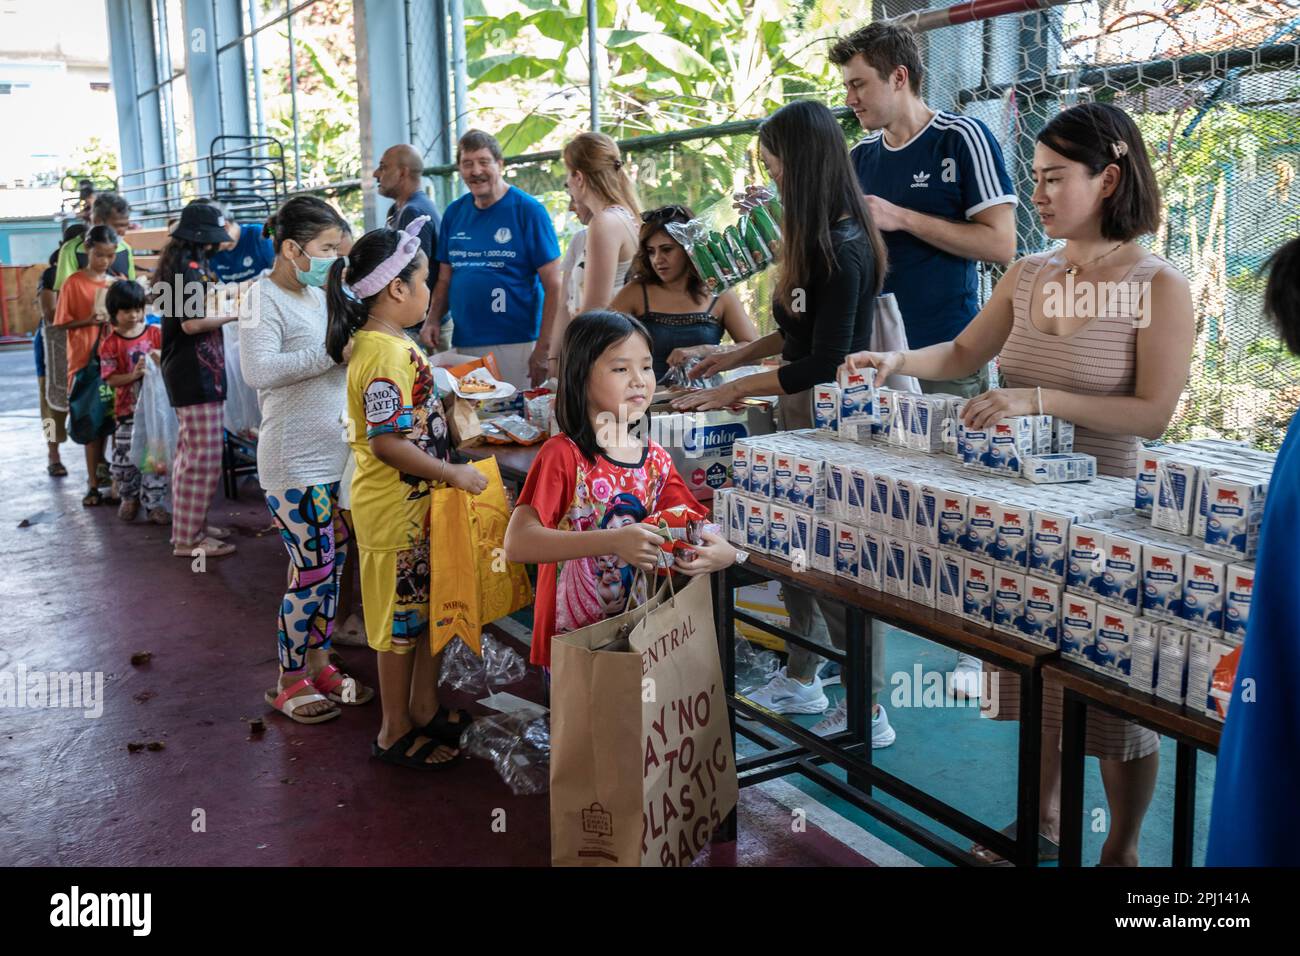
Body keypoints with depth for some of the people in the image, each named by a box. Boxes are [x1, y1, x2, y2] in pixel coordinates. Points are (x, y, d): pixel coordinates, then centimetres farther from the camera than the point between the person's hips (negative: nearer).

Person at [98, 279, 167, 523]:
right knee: (126, 457, 6)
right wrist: (133, 375, -24)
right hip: (128, 410, -1)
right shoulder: (110, 343, -4)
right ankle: (129, 498, 27)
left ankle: (154, 503, 12)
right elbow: (111, 379, -8)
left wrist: (162, 359, -18)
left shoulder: (156, 333, 0)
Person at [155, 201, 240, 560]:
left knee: (190, 453, 17)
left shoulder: (180, 263, 15)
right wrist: (234, 315, -13)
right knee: (204, 458, -7)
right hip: (196, 372, -11)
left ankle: (188, 526, 27)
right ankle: (189, 539, -1)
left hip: (189, 370, 11)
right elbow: (192, 323, -22)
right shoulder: (190, 267, -15)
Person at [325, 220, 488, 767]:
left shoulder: (390, 344, 9)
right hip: (396, 510, -10)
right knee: (402, 619, 4)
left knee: (431, 608, 20)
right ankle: (395, 733, 20)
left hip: (419, 503, 10)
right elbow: (388, 443, -27)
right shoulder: (385, 357, -23)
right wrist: (453, 473, -22)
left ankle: (424, 708, 36)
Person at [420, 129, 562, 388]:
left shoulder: (528, 210, -5)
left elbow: (553, 286, -8)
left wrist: (543, 351, -15)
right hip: (463, 344, 5)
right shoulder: (454, 213, 11)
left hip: (517, 344, -5)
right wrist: (432, 321, -1)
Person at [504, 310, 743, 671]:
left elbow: (697, 532, 6)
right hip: (572, 643, -5)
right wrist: (614, 542, -33)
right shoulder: (562, 455, -14)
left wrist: (725, 553, -18)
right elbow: (517, 543, -25)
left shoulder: (656, 460, 3)